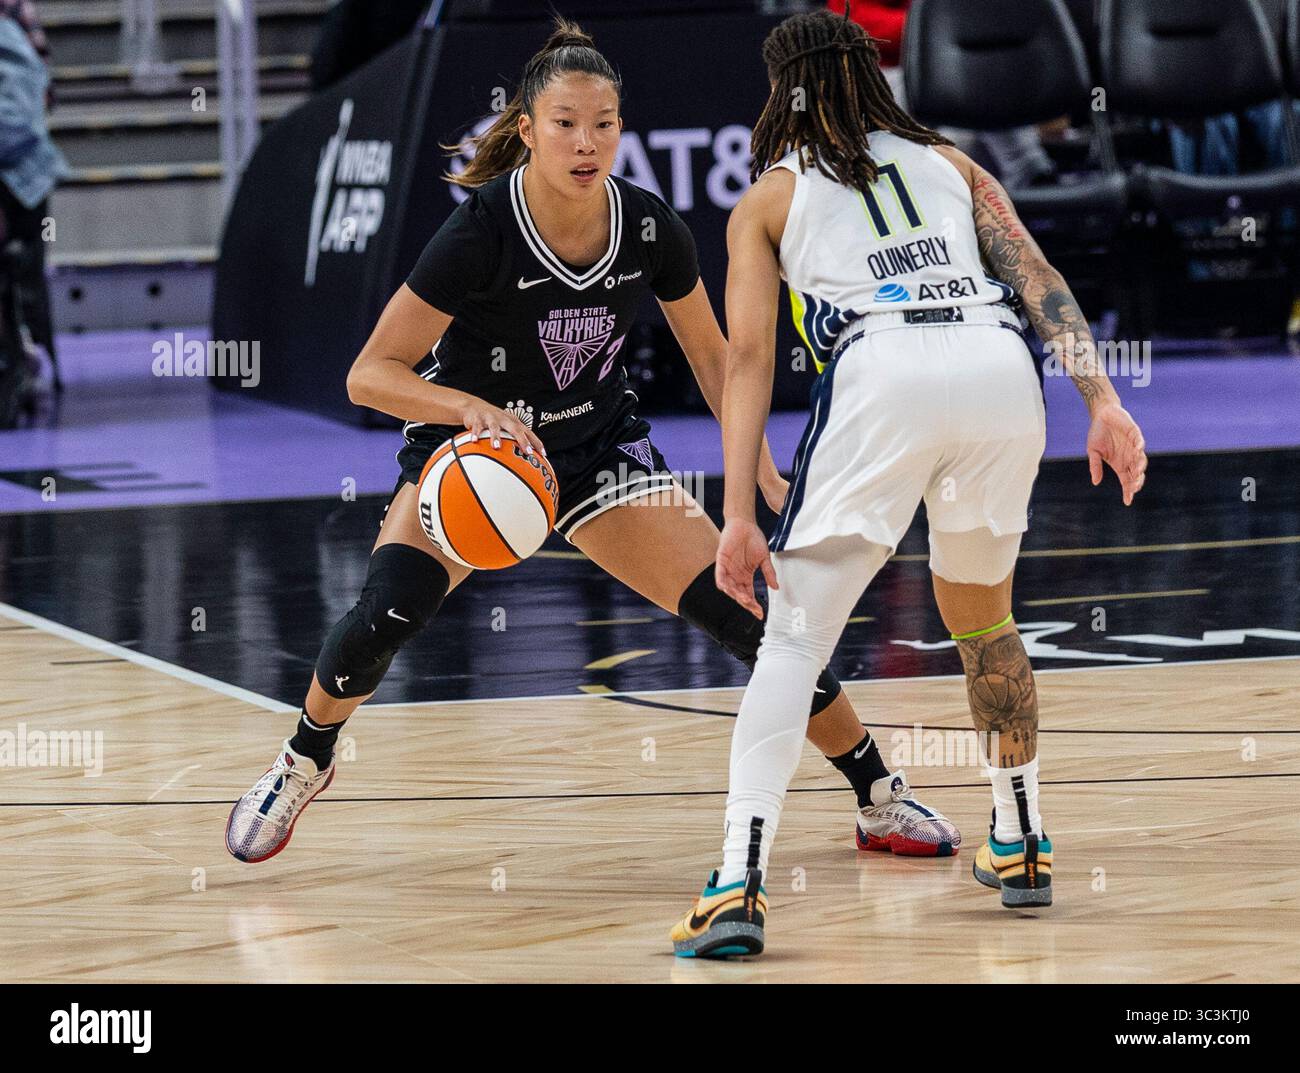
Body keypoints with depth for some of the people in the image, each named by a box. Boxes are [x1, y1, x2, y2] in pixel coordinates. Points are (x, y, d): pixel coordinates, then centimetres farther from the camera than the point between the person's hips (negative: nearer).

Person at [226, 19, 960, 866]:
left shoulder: (651, 231, -15)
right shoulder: (480, 234, -26)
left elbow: (710, 353, 3)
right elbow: (371, 375, -24)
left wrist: (765, 475, -2)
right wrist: (473, 407, -41)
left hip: (599, 444, 3)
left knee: (745, 613, -10)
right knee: (386, 616, -26)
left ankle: (881, 798, 7)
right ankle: (304, 764, 5)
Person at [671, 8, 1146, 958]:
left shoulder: (767, 200, 20)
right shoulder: (948, 161, 29)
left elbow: (749, 355, 8)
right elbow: (1038, 280, 14)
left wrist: (739, 516, 2)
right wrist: (1103, 401, 6)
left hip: (882, 377, -3)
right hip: (1001, 370, 3)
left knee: (795, 634, -2)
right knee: (982, 619, 27)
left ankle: (739, 884, -18)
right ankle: (1022, 847, 35)